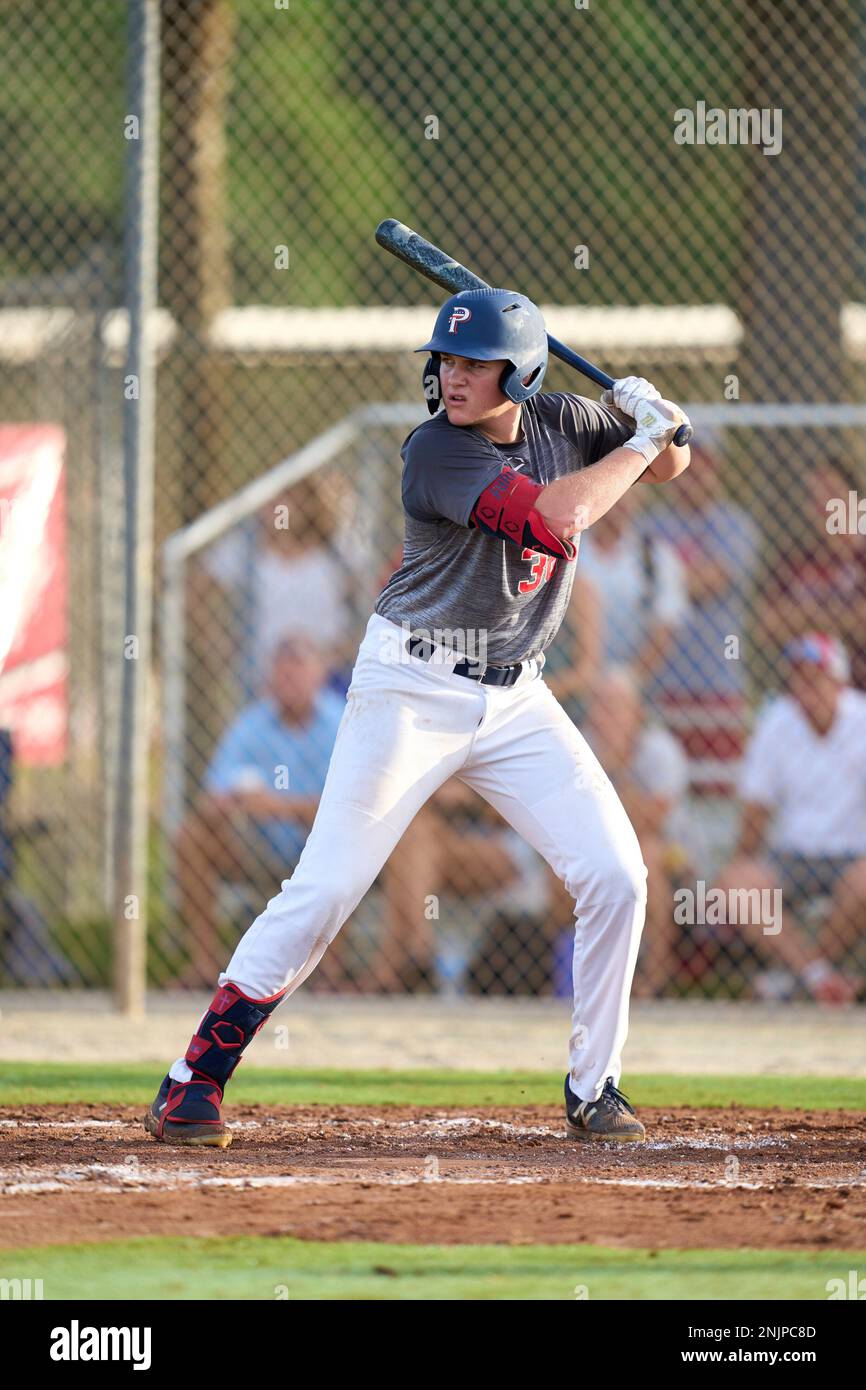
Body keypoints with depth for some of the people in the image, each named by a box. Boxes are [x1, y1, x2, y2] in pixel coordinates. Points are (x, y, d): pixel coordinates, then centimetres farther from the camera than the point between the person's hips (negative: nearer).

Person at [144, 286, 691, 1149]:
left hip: (514, 698, 6)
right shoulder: (436, 451, -18)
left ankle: (592, 1090, 8)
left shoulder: (558, 423, 2)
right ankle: (193, 1080, -5)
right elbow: (557, 517, -29)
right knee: (324, 891, -12)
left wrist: (657, 417, -4)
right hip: (413, 690, -6)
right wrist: (640, 440, -18)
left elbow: (668, 465, 18)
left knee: (616, 877, -4)